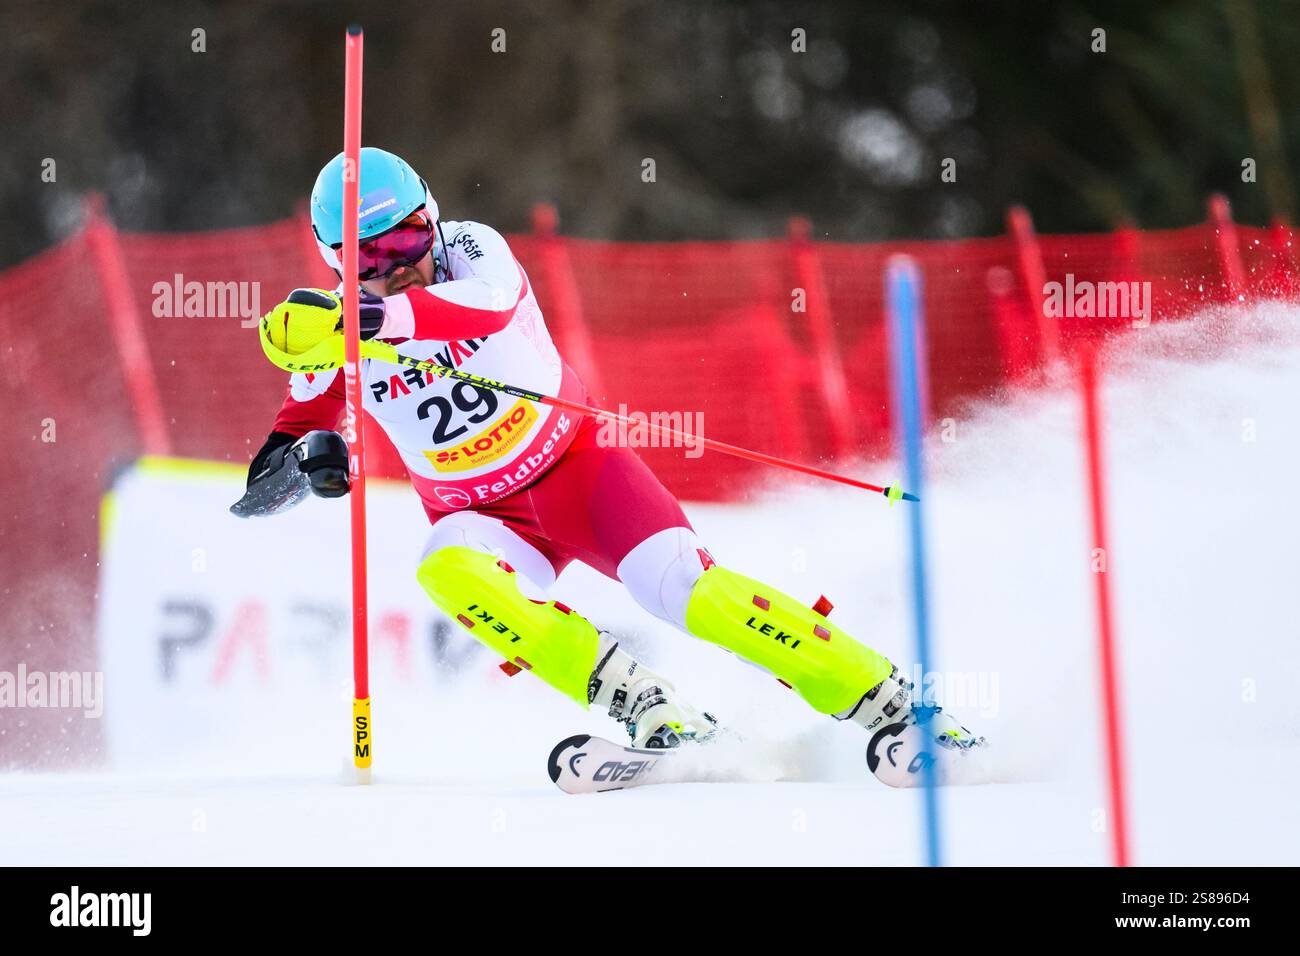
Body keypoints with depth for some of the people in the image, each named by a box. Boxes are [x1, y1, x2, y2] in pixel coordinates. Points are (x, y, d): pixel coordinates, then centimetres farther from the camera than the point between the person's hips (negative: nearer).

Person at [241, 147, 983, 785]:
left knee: (684, 586, -23)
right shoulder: (333, 326, -6)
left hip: (575, 468, -2)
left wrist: (370, 318, -54)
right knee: (447, 572, -32)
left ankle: (889, 706, -18)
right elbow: (302, 418, 11)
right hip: (485, 517, 2)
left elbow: (487, 300, -40)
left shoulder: (470, 250, -15)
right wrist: (304, 457, -15)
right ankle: (644, 707, -35)